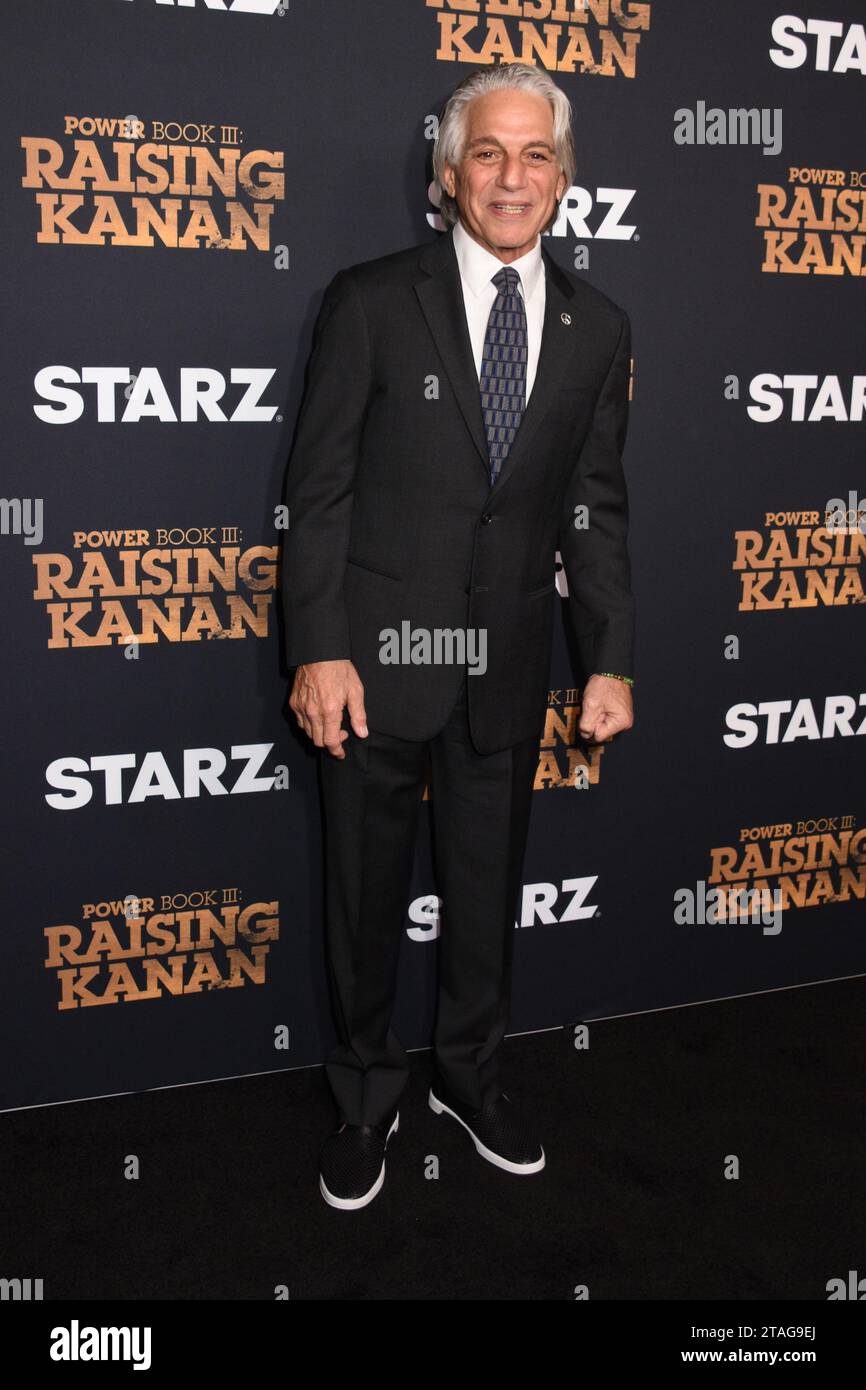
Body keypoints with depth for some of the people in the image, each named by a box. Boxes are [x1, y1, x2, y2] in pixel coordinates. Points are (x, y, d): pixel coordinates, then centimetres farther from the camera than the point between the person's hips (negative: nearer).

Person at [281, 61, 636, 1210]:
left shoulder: (598, 329, 5)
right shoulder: (371, 302, -4)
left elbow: (597, 510, 7)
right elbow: (320, 487, -6)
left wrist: (611, 662, 3)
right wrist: (318, 651, -12)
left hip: (507, 667, 3)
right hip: (378, 658, -2)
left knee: (488, 884, 16)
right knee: (366, 892, 10)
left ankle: (470, 1073, 39)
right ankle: (368, 1095, 32)